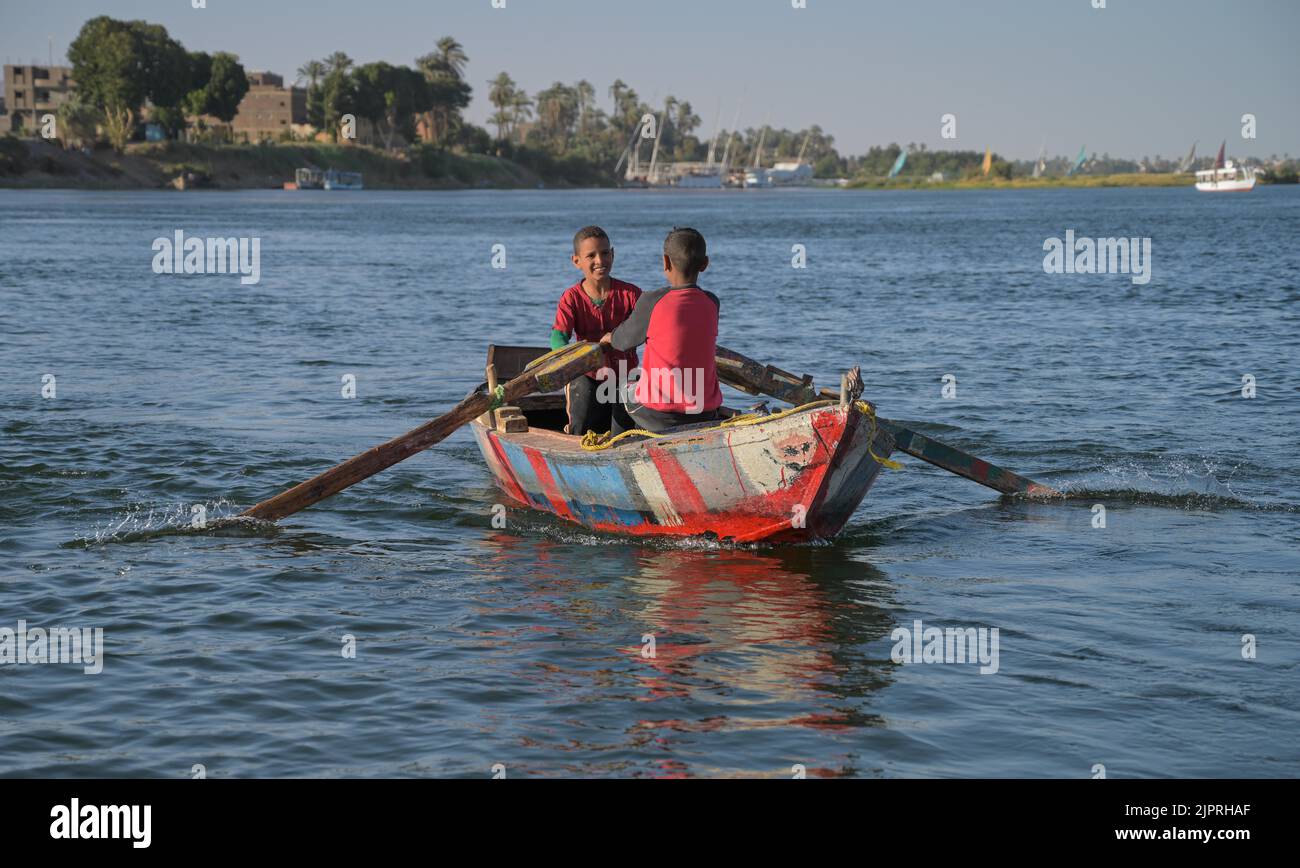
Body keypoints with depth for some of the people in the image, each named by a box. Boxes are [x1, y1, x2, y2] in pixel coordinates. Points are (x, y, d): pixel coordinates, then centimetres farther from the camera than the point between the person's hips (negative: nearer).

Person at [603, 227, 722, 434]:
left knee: (623, 400, 28)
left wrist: (610, 338, 30)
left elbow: (624, 342, 4)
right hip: (705, 414, 4)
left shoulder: (651, 302, -12)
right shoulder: (711, 303, 0)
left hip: (659, 417, -3)